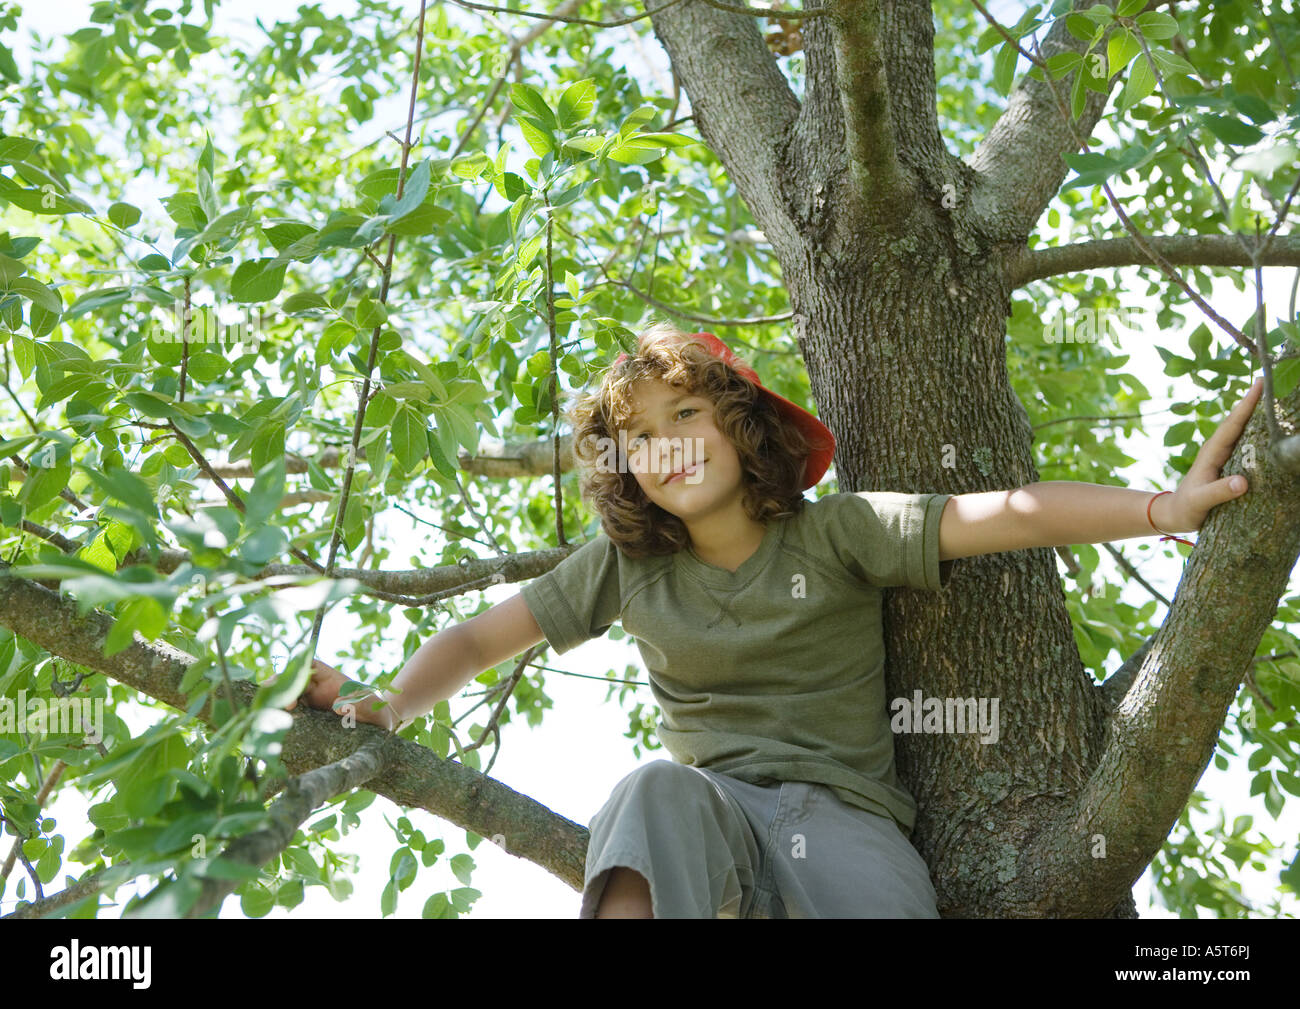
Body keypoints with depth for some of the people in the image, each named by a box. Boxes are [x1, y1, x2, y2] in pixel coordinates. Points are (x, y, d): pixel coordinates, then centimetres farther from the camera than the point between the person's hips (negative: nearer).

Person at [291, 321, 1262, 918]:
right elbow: (481, 637, 12)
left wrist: (1164, 508, -20)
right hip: (711, 813, 1)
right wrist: (389, 705, -8)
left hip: (844, 810, -1)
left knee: (881, 895, -34)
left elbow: (1003, 516, -7)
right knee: (656, 792, -35)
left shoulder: (836, 532, 4)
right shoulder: (626, 566, 11)